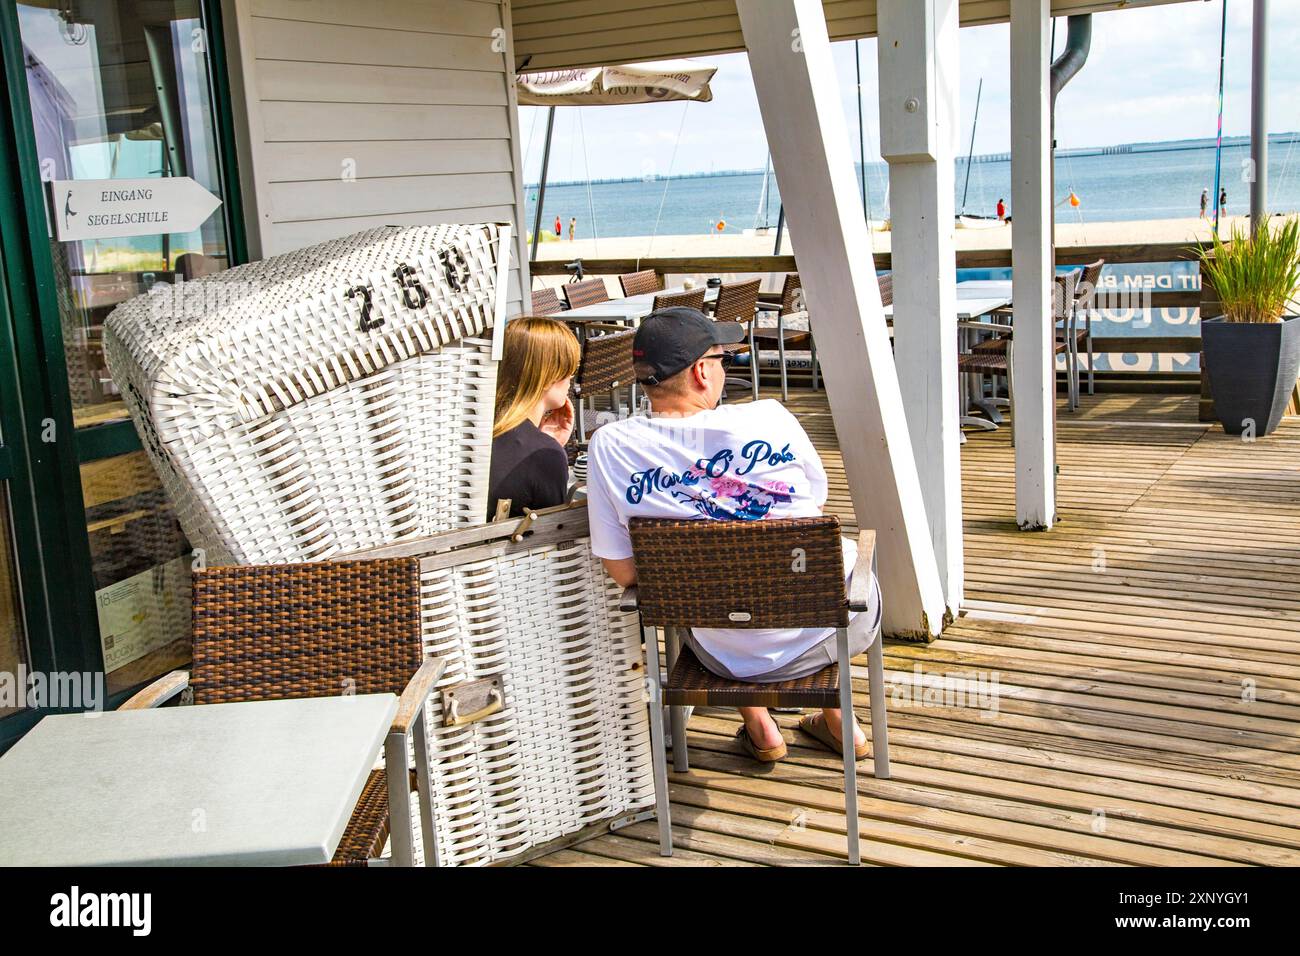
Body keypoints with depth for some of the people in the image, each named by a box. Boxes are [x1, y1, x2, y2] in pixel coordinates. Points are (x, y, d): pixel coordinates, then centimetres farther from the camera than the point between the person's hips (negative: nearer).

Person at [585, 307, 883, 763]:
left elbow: (624, 573, -9)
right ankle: (836, 720, 43)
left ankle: (759, 727, 36)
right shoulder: (769, 418, -15)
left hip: (728, 656, 1)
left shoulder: (609, 448, -15)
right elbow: (816, 508, 2)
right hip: (831, 630, -1)